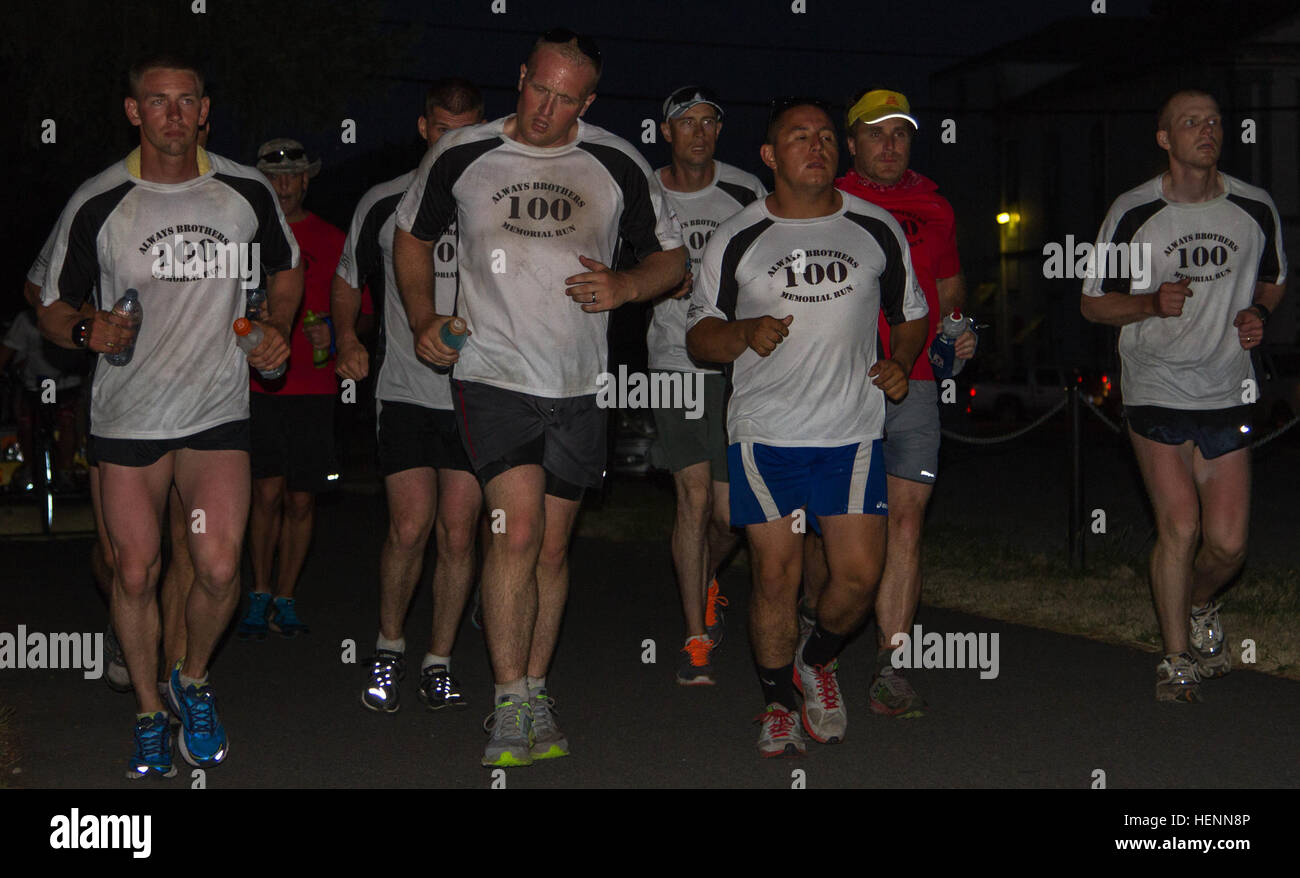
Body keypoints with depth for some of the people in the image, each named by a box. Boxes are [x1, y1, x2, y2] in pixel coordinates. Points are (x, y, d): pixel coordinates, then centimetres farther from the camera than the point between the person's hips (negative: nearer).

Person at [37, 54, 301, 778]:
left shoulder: (247, 192, -1)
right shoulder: (97, 204, -6)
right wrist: (87, 330, -19)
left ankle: (195, 681, 21)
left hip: (219, 410, 0)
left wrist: (278, 327, -2)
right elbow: (54, 309, 3)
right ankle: (151, 713, 24)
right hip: (129, 413, 0)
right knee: (135, 573, 3)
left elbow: (287, 270, 17)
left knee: (220, 569, -9)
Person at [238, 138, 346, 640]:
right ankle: (260, 594, 5)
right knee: (267, 491, -9)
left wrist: (335, 335, -9)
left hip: (313, 387, 1)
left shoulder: (331, 241, 9)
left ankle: (285, 598, 15)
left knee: (300, 499, 4)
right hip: (257, 385, -1)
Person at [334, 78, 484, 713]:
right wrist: (348, 338, 2)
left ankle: (439, 661, 15)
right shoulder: (383, 205, 4)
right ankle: (388, 647, 13)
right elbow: (348, 280, 18)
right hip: (405, 391, -1)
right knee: (410, 527, -10)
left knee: (458, 534, 0)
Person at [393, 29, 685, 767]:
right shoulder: (461, 157, -1)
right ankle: (510, 705, -7)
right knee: (518, 531, -16)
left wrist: (625, 286, -11)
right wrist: (424, 319, 0)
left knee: (552, 547, 10)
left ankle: (537, 694, 25)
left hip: (579, 384, 2)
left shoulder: (618, 166, 1)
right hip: (494, 374, -2)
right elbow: (412, 236, 15)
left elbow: (672, 257, 10)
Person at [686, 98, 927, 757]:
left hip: (852, 431, 2)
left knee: (860, 571, -5)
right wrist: (745, 334, -16)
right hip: (764, 432, -1)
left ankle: (817, 659, 26)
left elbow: (910, 313, 19)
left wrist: (901, 362, -1)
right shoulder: (736, 239, 1)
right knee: (775, 574, -3)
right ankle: (780, 701, 19)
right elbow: (699, 336, 4)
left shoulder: (877, 230, 6)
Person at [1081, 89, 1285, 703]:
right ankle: (1177, 659, 8)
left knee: (1228, 543, -1)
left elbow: (1273, 281, 20)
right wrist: (1151, 303, -16)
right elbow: (1093, 303, 3)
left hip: (1226, 393, 2)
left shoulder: (1256, 209, 3)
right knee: (1179, 527, -10)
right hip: (1156, 391, -2)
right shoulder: (1133, 213, -4)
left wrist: (1258, 313, -2)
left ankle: (1198, 607, 33)